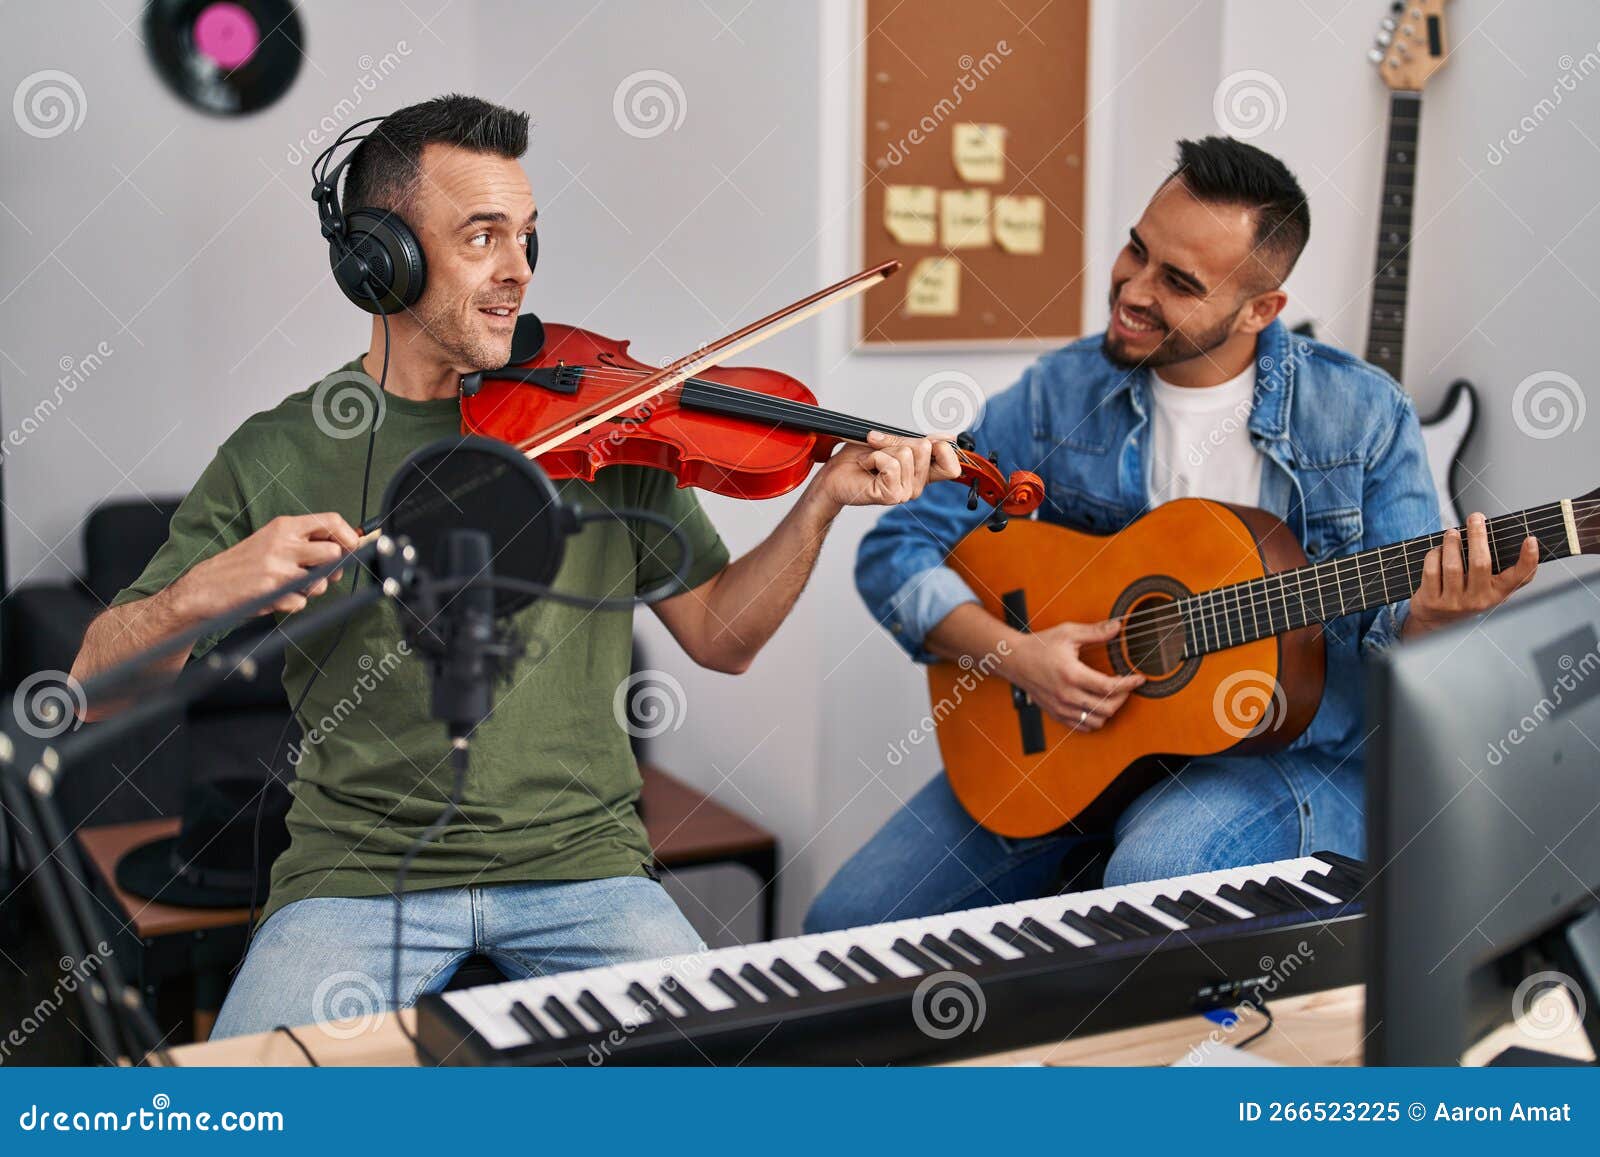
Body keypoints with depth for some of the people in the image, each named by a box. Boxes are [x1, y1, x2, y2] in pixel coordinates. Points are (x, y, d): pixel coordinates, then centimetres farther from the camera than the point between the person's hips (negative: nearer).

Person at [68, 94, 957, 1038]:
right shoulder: (279, 456, 1)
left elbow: (720, 637, 6)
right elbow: (97, 692, -1)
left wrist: (824, 500, -9)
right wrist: (203, 591, -22)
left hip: (580, 857, 1)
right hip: (358, 873, -1)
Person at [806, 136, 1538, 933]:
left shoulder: (1360, 413, -3)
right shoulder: (1058, 396, 1)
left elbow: (1391, 622, -2)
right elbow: (896, 550, 1)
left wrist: (1431, 615, -26)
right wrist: (1010, 653, -15)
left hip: (1281, 748, -2)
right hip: (1068, 734, 3)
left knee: (1153, 881, -37)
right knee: (849, 920, -11)